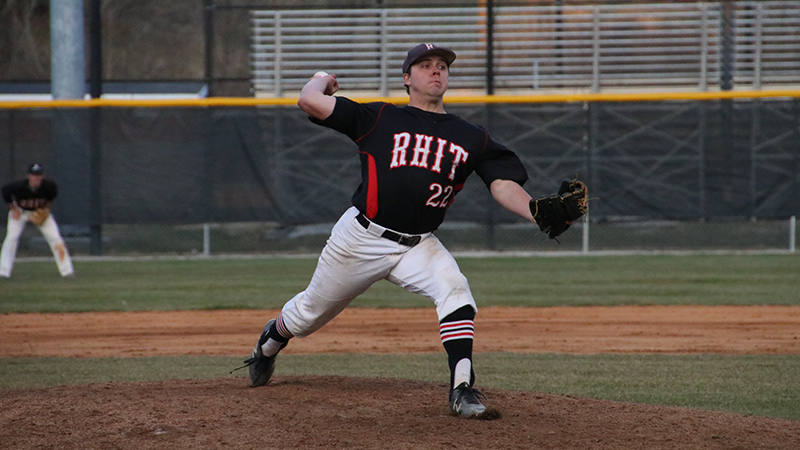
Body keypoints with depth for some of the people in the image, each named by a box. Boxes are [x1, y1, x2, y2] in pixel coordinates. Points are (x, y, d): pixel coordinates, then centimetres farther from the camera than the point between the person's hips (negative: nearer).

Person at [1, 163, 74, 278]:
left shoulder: (49, 186, -27)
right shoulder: (19, 186, -33)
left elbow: (54, 192, -2)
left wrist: (46, 208, -8)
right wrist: (13, 209, -12)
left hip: (41, 212, 1)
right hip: (20, 212, -1)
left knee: (55, 238, -10)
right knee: (12, 237, -19)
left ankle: (66, 270, -3)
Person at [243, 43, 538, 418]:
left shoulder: (471, 138, 6)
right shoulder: (381, 119, -3)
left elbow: (503, 185, -6)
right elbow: (310, 101, -12)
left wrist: (538, 215, -24)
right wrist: (322, 80, 9)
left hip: (418, 245, 2)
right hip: (361, 239, -2)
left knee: (454, 289, -28)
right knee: (310, 312, 14)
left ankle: (462, 390, -31)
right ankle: (271, 342, 49)